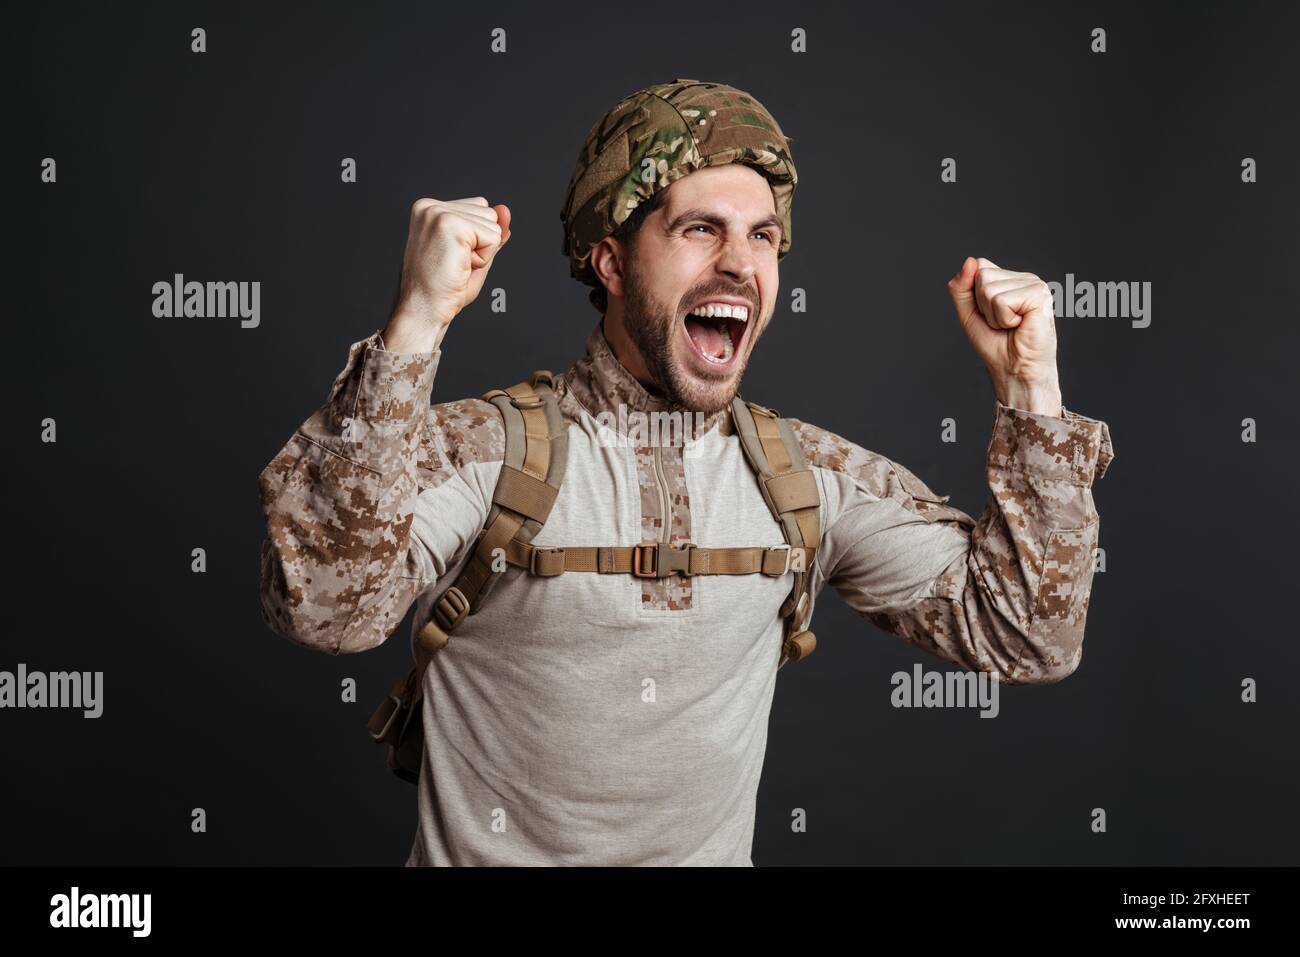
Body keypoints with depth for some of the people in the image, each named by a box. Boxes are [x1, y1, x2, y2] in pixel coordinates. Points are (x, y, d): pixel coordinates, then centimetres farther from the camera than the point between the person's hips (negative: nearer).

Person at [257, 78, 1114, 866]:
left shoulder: (816, 477, 1)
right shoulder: (481, 448, -9)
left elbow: (1026, 637, -1)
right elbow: (327, 607, -24)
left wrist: (1030, 389, -8)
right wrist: (417, 325, -29)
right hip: (492, 848, -2)